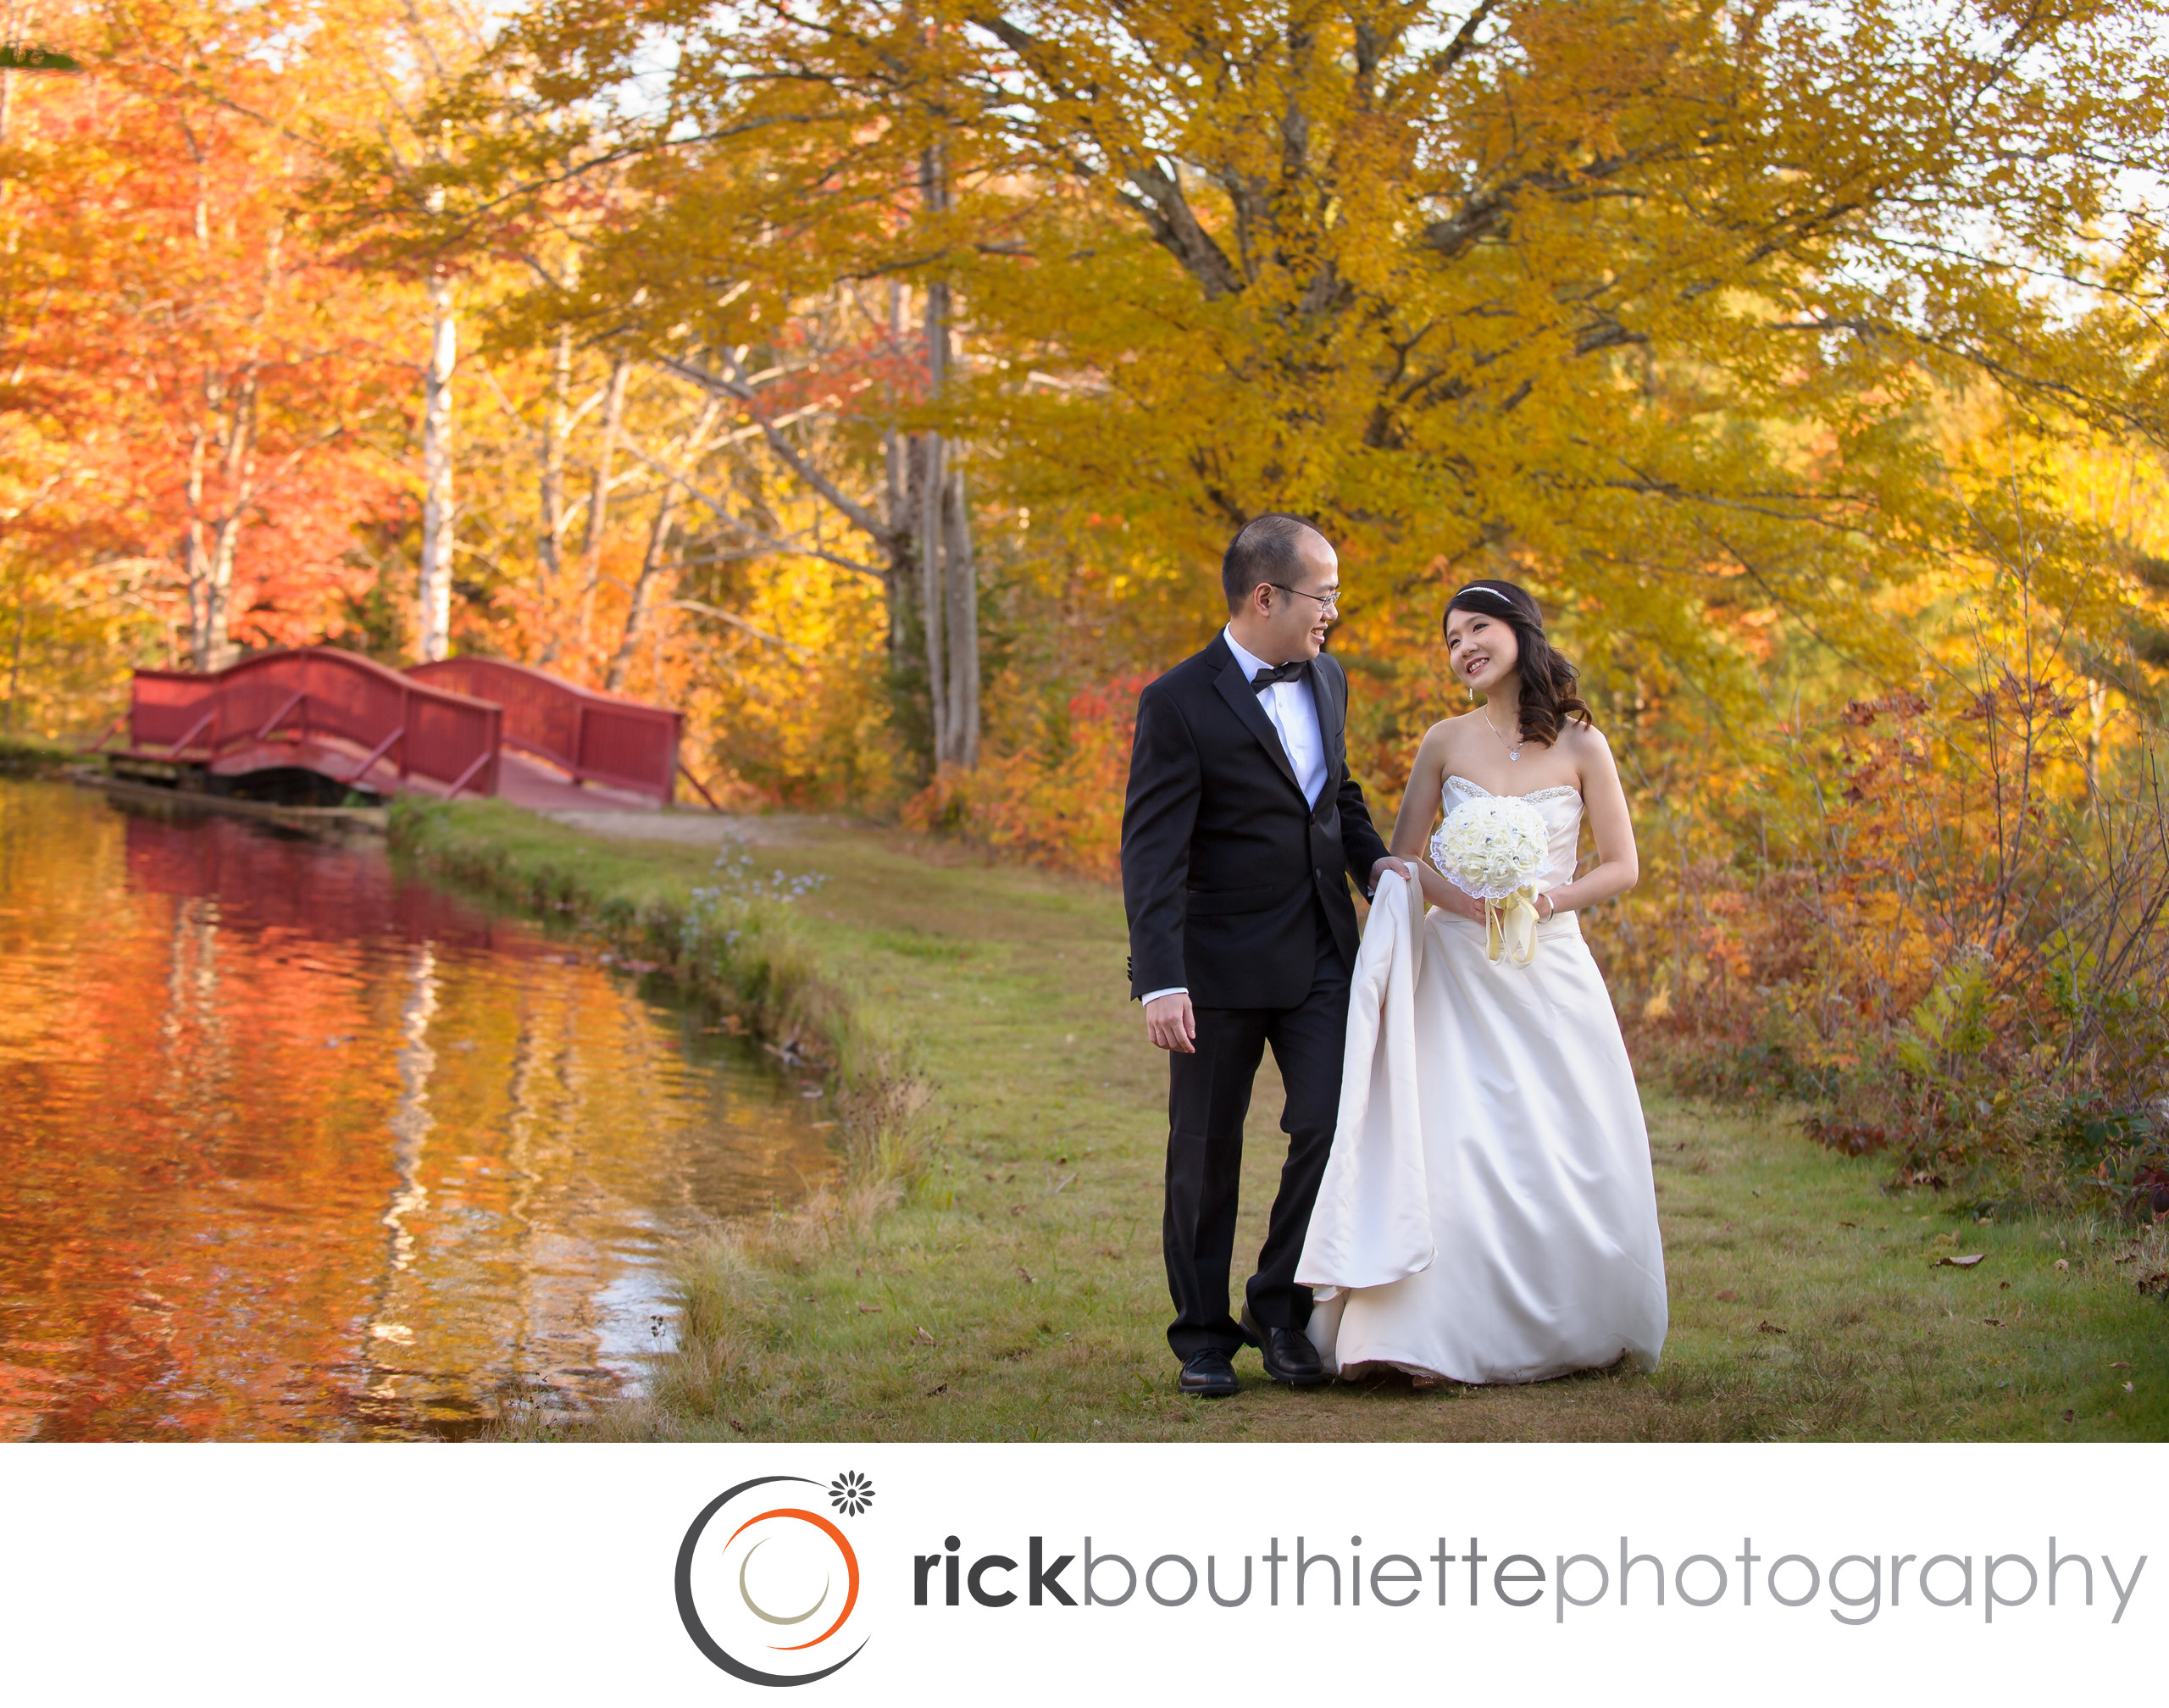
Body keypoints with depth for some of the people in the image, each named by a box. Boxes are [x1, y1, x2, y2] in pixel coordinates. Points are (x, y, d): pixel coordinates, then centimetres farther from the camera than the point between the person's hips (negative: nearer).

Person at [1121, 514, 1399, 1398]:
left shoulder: (1327, 680, 7)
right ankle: (1203, 1335, 19)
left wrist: (1372, 858, 4)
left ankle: (1280, 1309, 13)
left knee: (1331, 1127, -5)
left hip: (1321, 954, 5)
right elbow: (1151, 853, -18)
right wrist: (1160, 982, -25)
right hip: (1222, 962, -5)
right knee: (1206, 1157, 6)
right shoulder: (1179, 704, -14)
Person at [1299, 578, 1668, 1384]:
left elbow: (1622, 866, 3)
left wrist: (1549, 898, -14)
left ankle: (1576, 1328, 17)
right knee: (1457, 1148, -9)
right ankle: (1443, 1337, -6)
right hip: (1459, 969, 0)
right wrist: (1456, 897, -14)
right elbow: (1399, 857, 6)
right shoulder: (1446, 742, 3)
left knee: (1571, 1157, 2)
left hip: (1550, 969, 0)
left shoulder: (1580, 745, 0)